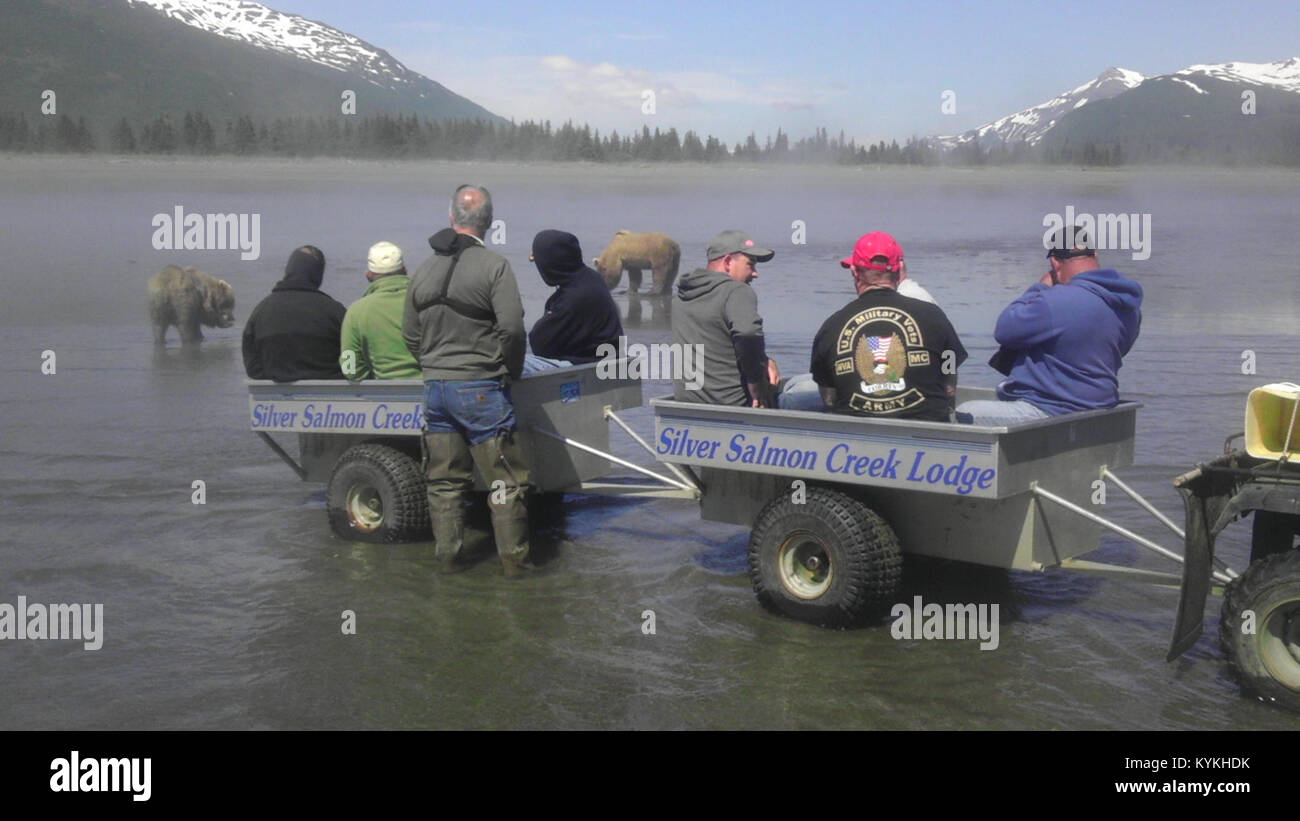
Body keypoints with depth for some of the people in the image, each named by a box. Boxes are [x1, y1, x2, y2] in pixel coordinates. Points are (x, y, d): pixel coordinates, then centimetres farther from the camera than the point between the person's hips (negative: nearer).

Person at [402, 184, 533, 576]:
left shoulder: (424, 271, 9)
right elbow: (512, 328, -16)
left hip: (434, 386, 6)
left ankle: (446, 555, 18)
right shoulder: (494, 266, -10)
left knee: (444, 480, 13)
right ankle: (513, 556, 5)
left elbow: (410, 336, 12)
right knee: (504, 478, 3)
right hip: (481, 388, -5)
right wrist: (511, 371, 0)